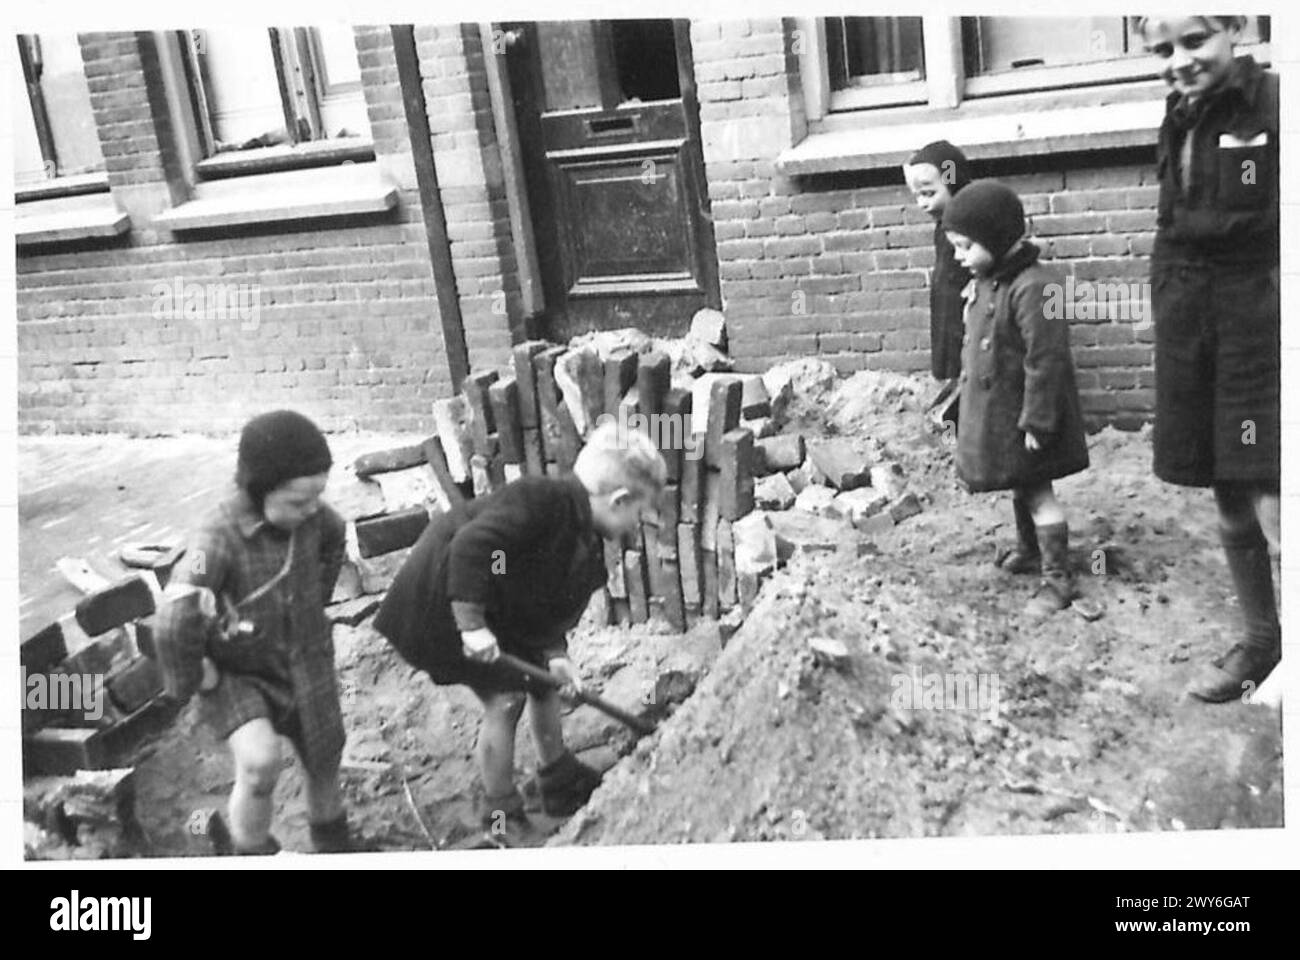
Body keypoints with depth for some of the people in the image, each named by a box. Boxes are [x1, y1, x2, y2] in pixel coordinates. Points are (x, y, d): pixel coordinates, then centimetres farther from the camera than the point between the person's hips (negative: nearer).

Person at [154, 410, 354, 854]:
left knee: (324, 766, 18)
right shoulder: (219, 537, -32)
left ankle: (333, 842, 47)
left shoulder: (310, 514, -15)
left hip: (307, 665, 5)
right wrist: (191, 681, -24)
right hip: (238, 673, -5)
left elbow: (334, 539, 11)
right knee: (261, 761, -28)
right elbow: (174, 624, -38)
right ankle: (247, 847, 1)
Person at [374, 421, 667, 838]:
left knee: (545, 679, 14)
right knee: (505, 698, -9)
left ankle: (561, 784, 33)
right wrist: (472, 625, -37)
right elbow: (471, 545, -39)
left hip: (500, 611, 10)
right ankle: (501, 817, 8)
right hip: (442, 596, -10)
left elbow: (553, 606, 2)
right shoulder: (540, 501, -30)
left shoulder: (587, 543, -1)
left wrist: (555, 656, -13)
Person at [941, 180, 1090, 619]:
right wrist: (968, 390, 19)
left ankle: (1058, 578, 10)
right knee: (1020, 487, 24)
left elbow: (1045, 362, -26)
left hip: (1022, 414, -9)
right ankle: (1031, 549, 43)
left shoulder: (1033, 288, -26)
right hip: (994, 411, 9)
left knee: (1036, 489, 0)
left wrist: (1036, 420, -24)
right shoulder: (983, 283, 4)